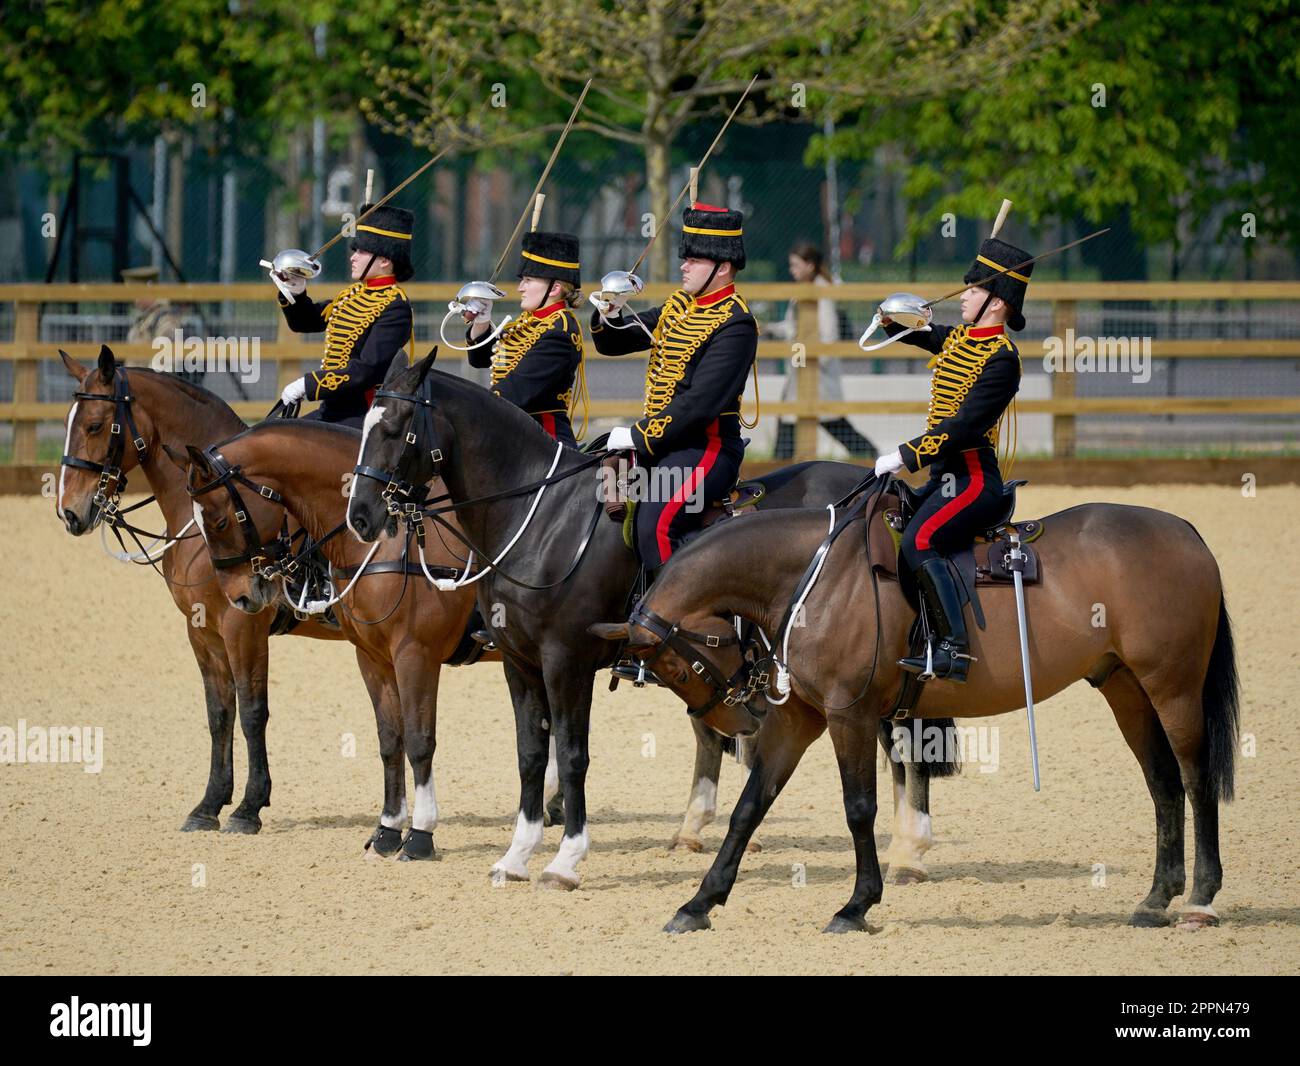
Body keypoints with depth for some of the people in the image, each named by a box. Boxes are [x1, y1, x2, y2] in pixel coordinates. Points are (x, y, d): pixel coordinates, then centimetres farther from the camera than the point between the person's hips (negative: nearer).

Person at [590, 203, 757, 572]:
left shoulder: (734, 325, -14)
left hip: (706, 447, -9)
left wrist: (639, 437, -20)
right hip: (657, 441, 9)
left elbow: (700, 402, -22)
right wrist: (609, 316, -1)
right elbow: (612, 344, 22)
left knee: (655, 523, -29)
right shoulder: (680, 306, 13)